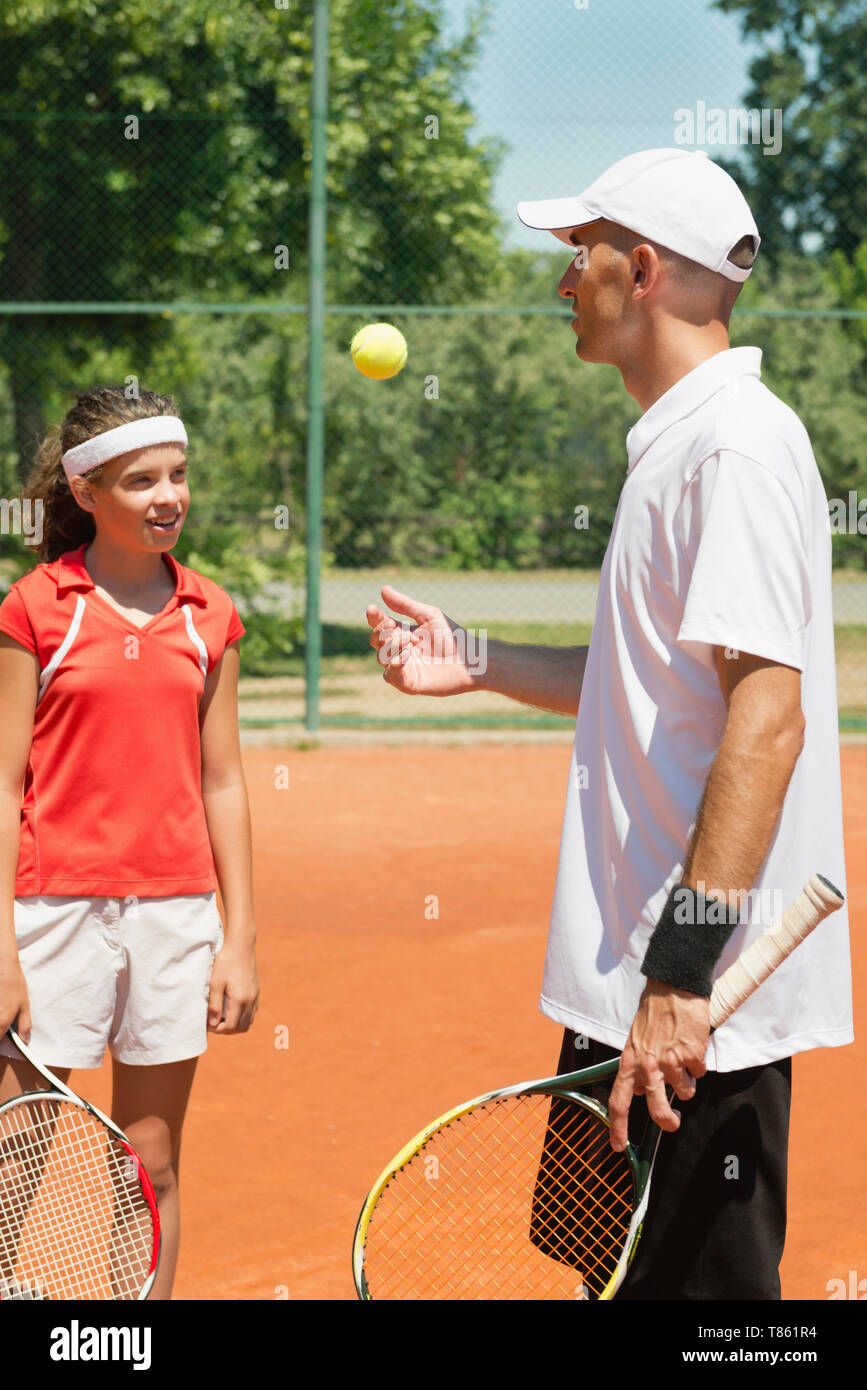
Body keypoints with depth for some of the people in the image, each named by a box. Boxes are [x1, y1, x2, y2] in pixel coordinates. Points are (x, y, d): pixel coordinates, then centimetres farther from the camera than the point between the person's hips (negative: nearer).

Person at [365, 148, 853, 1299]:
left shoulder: (739, 440, -16)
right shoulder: (673, 441, 17)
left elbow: (766, 715, -25)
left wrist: (682, 973, -29)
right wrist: (480, 664, 19)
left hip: (699, 1010, -10)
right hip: (622, 985, 11)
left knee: (695, 1283, -4)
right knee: (614, 1274, 18)